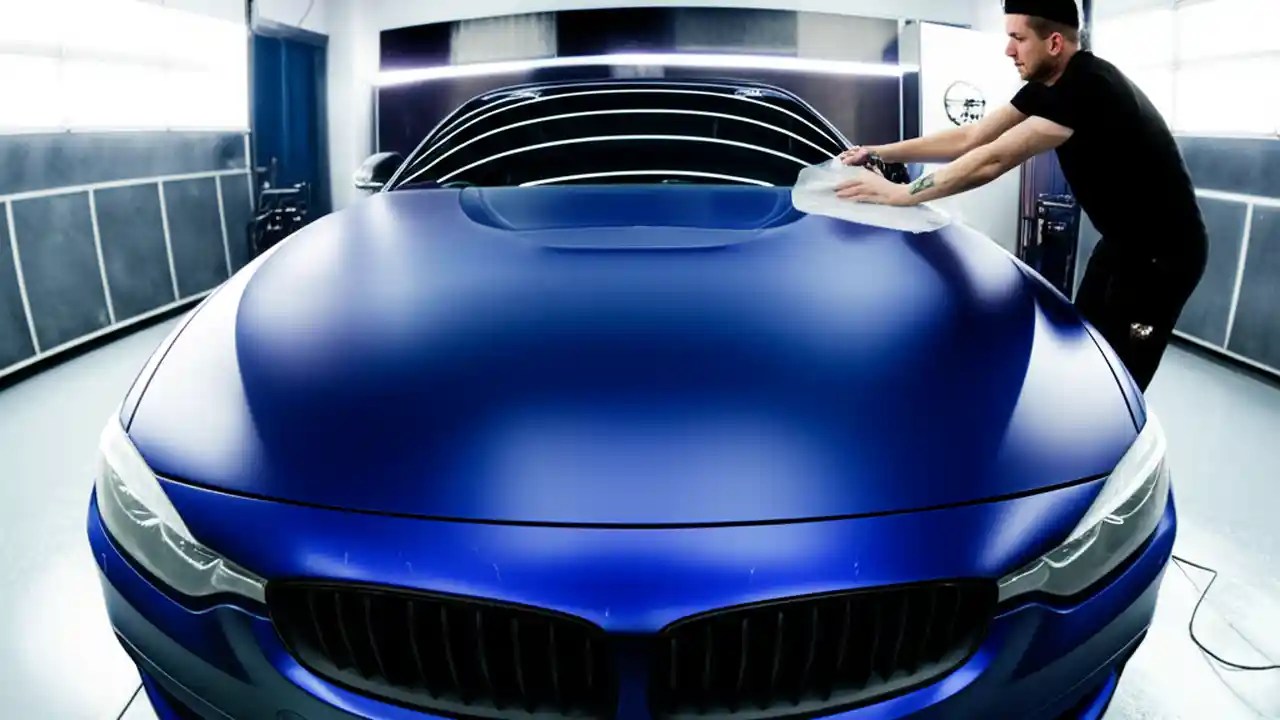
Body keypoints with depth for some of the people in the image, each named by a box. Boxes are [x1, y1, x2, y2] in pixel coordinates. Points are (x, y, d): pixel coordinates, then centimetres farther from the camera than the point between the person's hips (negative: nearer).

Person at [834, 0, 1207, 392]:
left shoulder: (1089, 86, -28)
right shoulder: (1045, 87, 2)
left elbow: (994, 160, -30)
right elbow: (970, 138, 4)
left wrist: (901, 193, -27)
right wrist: (879, 153, 0)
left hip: (1162, 251, -9)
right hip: (1122, 241, 10)